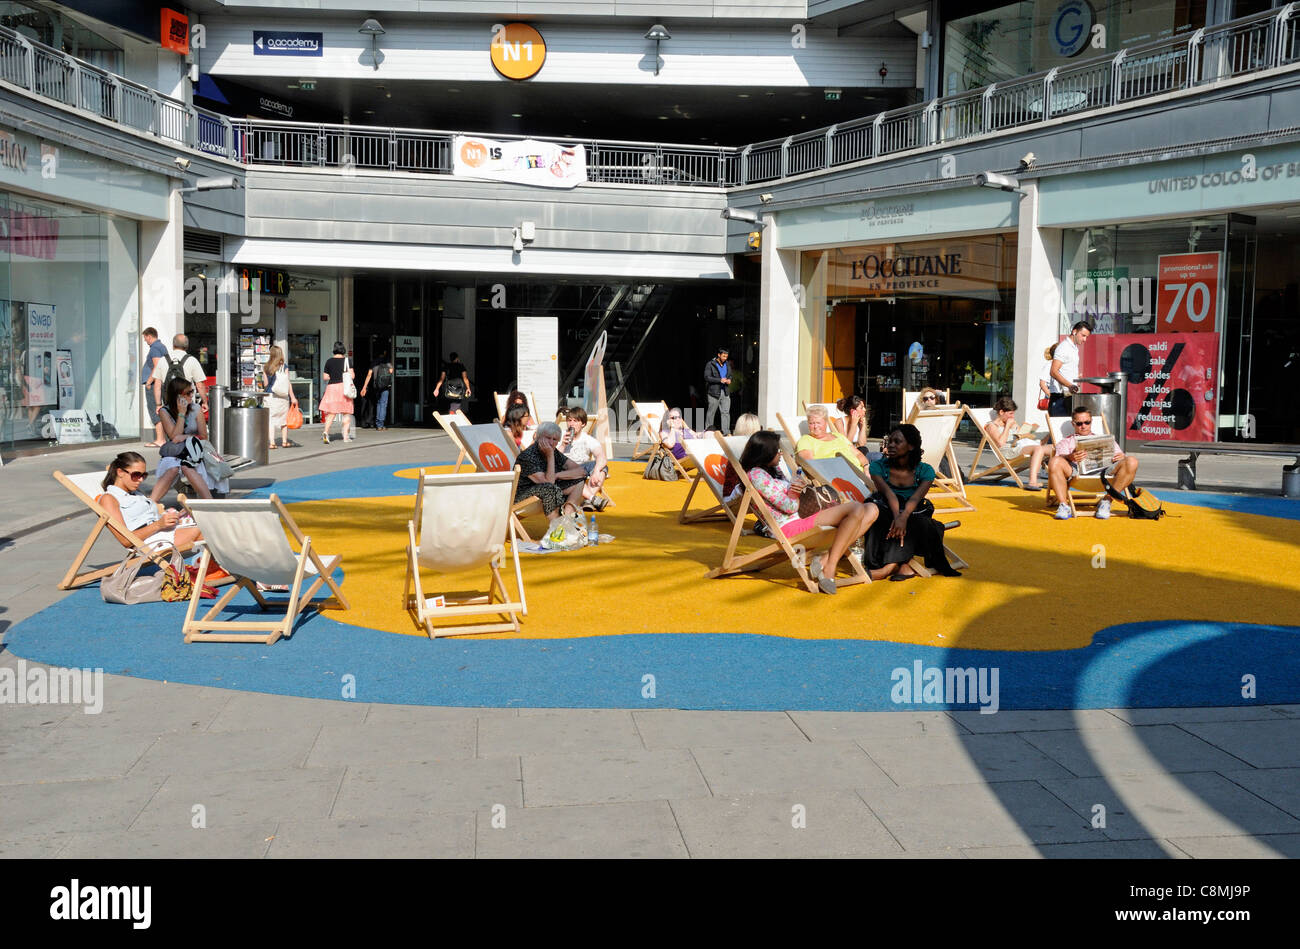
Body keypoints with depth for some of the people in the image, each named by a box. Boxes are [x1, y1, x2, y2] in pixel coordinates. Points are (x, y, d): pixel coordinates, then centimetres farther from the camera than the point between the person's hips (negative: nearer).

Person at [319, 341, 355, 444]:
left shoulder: (329, 361, 5)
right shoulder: (347, 360, -2)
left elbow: (325, 377, 5)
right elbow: (352, 376, -7)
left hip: (331, 387, 2)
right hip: (344, 386, -1)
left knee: (331, 412, 3)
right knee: (346, 413, 9)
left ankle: (326, 431, -18)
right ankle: (346, 436, 9)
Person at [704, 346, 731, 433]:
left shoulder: (727, 365, 14)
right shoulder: (710, 364, -5)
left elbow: (730, 375, 26)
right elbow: (707, 377, -13)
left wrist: (729, 380, 1)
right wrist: (720, 380, -19)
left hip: (725, 392, 5)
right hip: (714, 392, -5)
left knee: (726, 412, -3)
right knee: (711, 412, 4)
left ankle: (726, 432, -2)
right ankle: (707, 431, 15)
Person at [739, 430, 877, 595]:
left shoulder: (773, 470, 23)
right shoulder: (756, 474, -9)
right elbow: (789, 507, -12)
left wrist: (798, 488, 5)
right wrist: (796, 490, 7)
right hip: (789, 525, -11)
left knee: (871, 511, -4)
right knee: (857, 508, -22)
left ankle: (826, 559, -17)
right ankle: (829, 567, -20)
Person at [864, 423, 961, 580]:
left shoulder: (925, 471, -2)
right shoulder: (878, 466, -1)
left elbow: (916, 498, -20)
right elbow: (888, 493, -18)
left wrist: (903, 517, -41)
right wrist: (896, 517, -37)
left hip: (912, 515, 0)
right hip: (886, 514, 0)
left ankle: (890, 565, -40)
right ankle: (901, 565, -40)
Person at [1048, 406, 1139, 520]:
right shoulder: (1066, 442, 31)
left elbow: (1118, 454, 25)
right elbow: (1061, 457, 8)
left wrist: (1122, 457, -2)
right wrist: (1070, 457, -17)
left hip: (1104, 469, 2)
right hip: (1077, 469, -2)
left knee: (1131, 462, -27)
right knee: (1055, 462, -34)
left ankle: (1106, 502, -23)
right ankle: (1064, 506, -31)